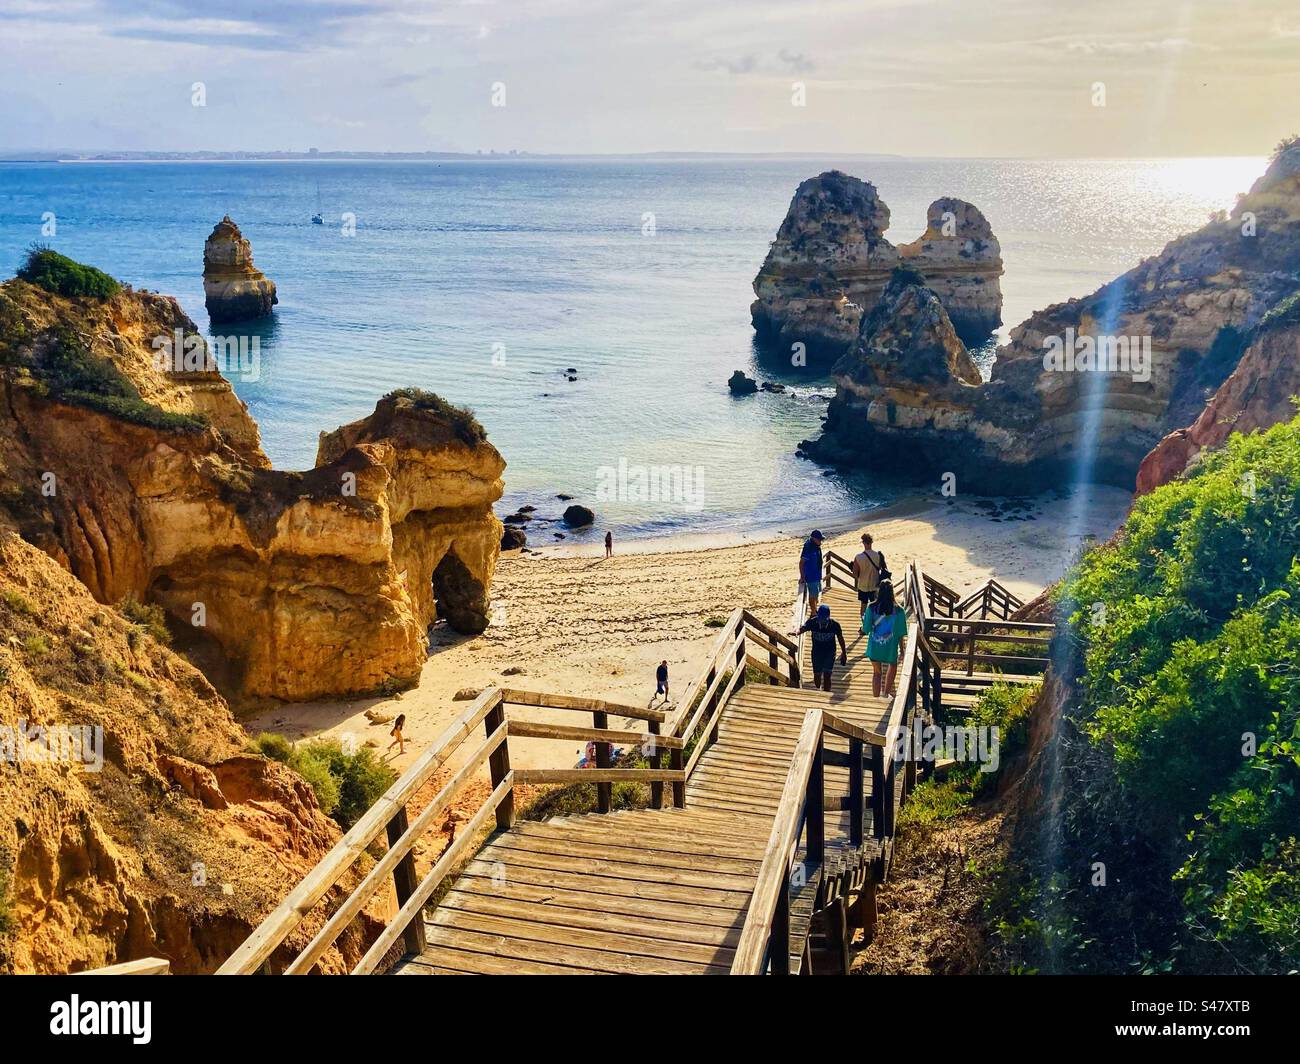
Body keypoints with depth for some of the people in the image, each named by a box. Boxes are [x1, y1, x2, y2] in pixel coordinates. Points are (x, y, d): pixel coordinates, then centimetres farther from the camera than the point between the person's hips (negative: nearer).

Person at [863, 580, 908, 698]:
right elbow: (901, 634, -9)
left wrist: (864, 619, 12)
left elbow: (866, 629, -8)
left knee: (876, 671, 19)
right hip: (890, 648, -1)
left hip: (874, 647, 1)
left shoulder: (872, 608, -13)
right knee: (893, 667, 29)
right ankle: (887, 693, 37)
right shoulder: (898, 610, -15)